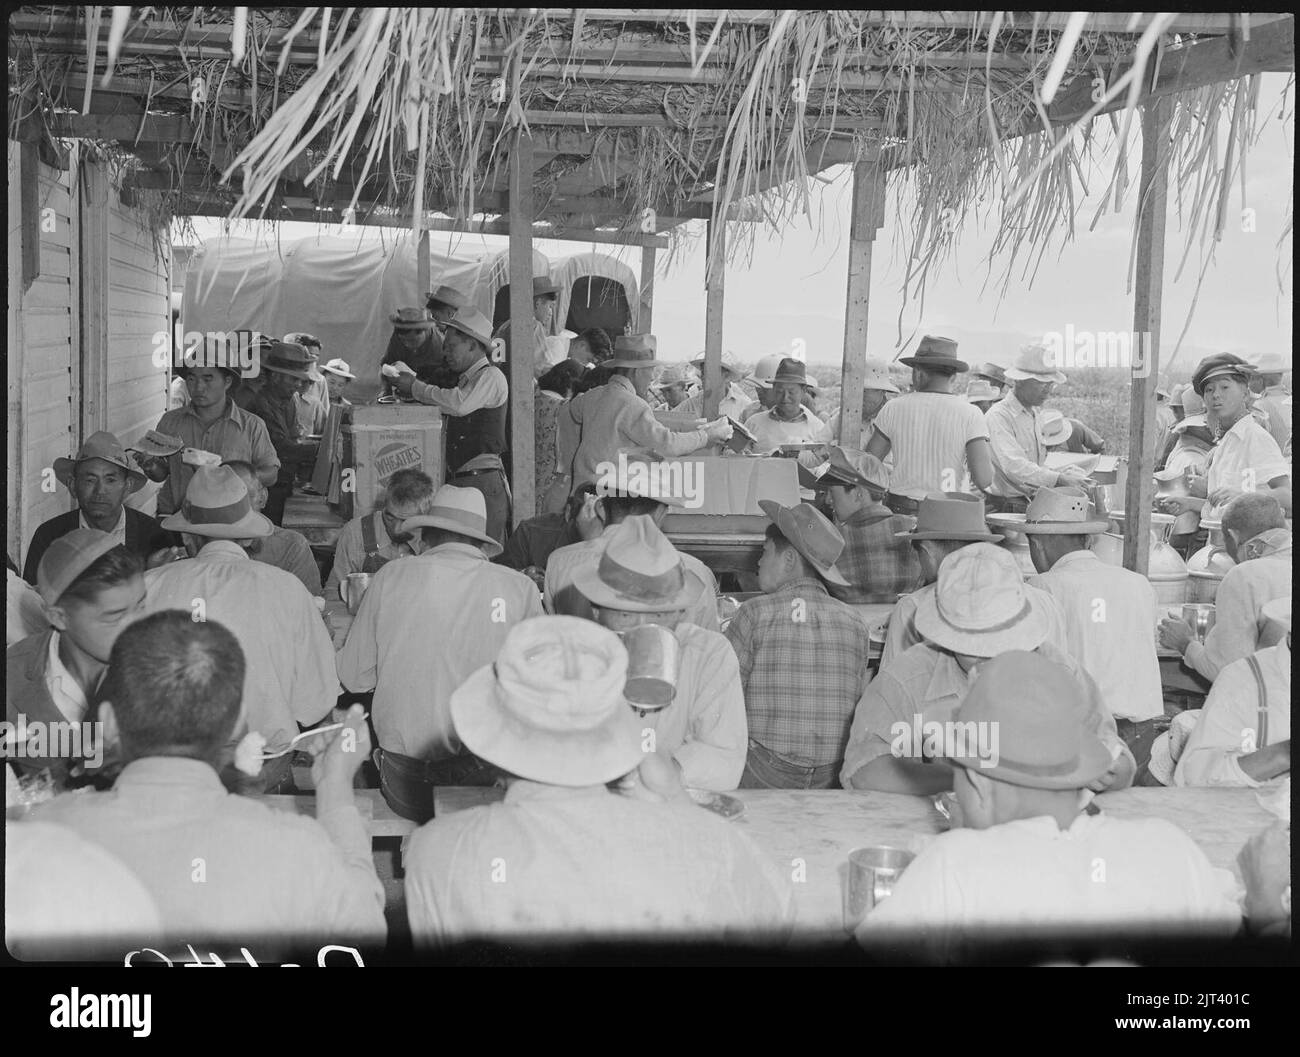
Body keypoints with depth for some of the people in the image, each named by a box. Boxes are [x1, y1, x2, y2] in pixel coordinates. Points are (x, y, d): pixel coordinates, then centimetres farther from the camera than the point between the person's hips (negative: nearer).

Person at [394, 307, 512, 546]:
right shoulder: (466, 380, 21)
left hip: (483, 480, -9)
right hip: (458, 479, 9)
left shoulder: (491, 376, -7)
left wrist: (416, 387, -11)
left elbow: (459, 404, -22)